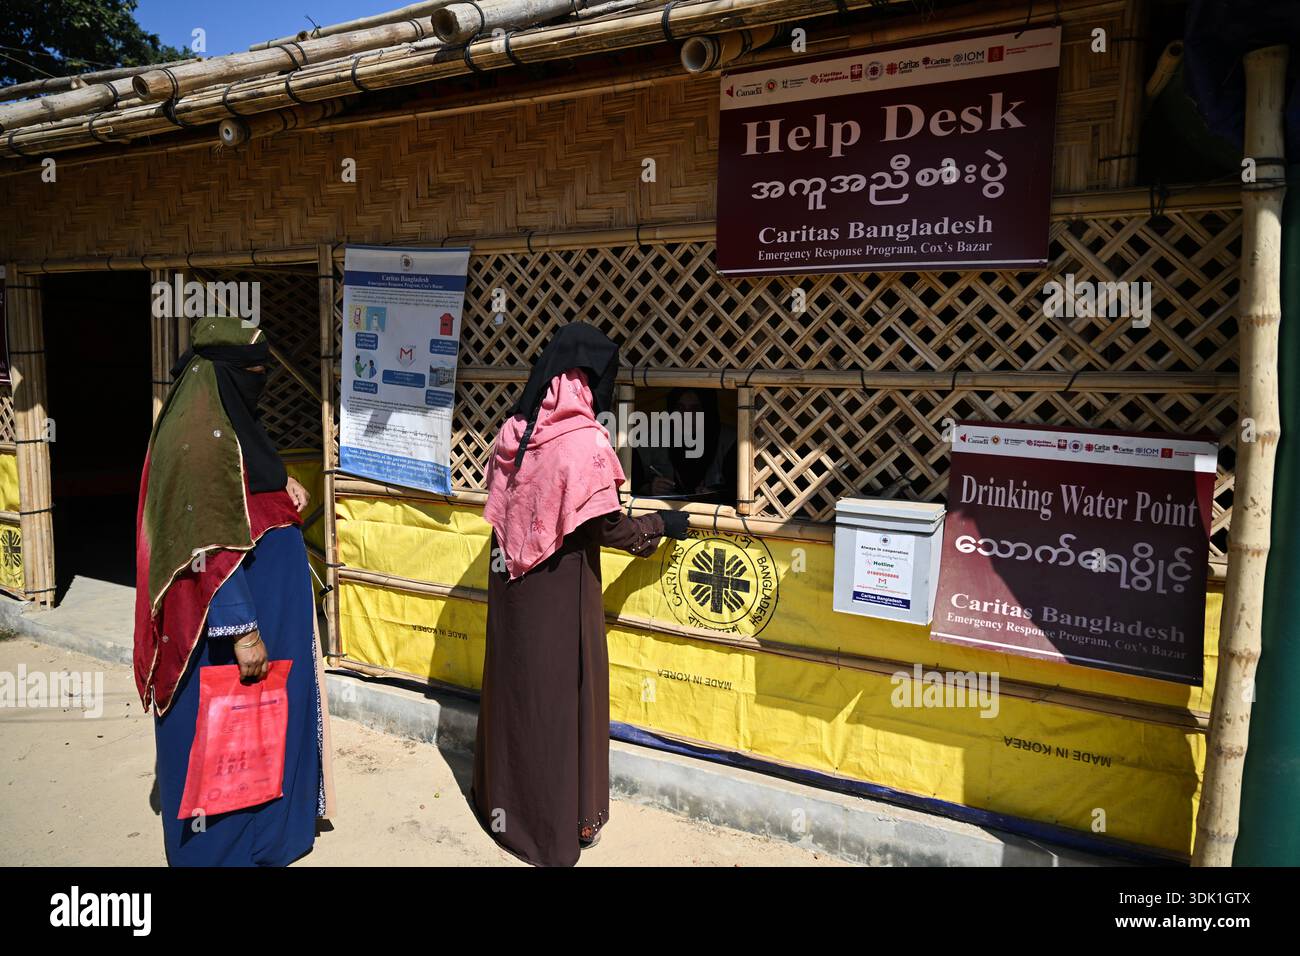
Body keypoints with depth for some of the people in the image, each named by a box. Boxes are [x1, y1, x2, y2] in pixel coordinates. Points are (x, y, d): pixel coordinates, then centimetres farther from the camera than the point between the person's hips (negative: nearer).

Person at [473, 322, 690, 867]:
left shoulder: (514, 430, 0)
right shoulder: (584, 439, -19)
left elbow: (505, 510, 8)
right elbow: (604, 528, -16)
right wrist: (660, 525, 0)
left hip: (509, 583, 6)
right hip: (560, 593, -6)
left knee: (512, 684, 20)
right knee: (562, 696, 9)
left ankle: (503, 802, 38)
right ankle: (562, 823, 24)